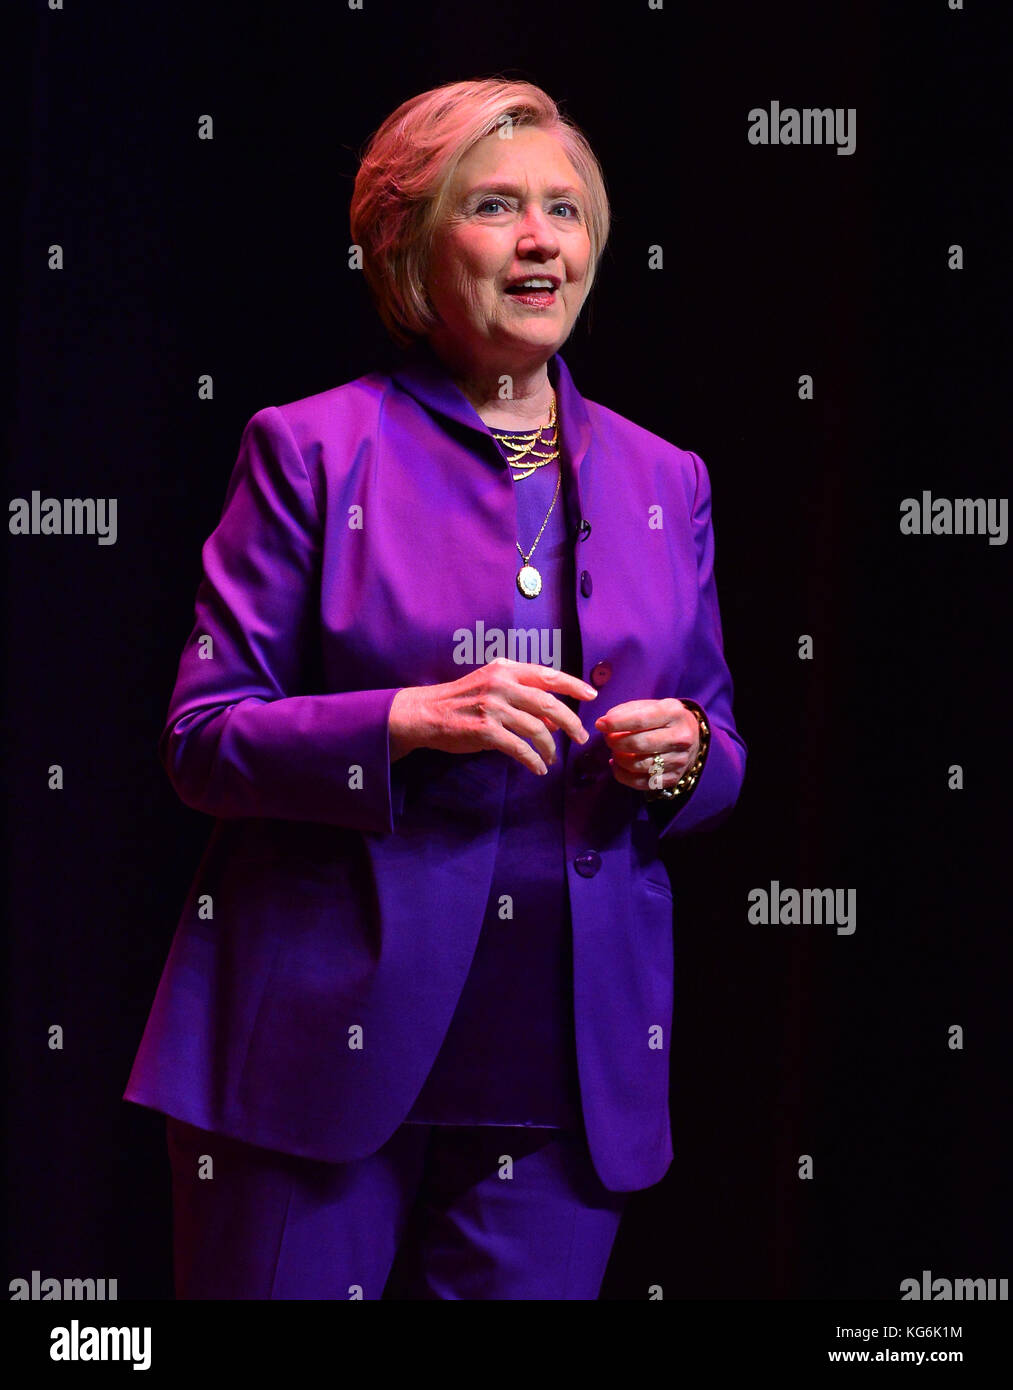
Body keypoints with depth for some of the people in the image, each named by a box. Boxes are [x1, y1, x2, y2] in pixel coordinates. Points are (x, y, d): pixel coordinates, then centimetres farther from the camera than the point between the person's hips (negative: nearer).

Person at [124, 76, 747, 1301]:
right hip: (324, 1050, -3)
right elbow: (202, 739, -5)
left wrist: (683, 757, -7)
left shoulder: (663, 482, 12)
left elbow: (720, 752, 17)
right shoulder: (311, 451, -1)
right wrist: (412, 723, -20)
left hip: (569, 1067, 4)